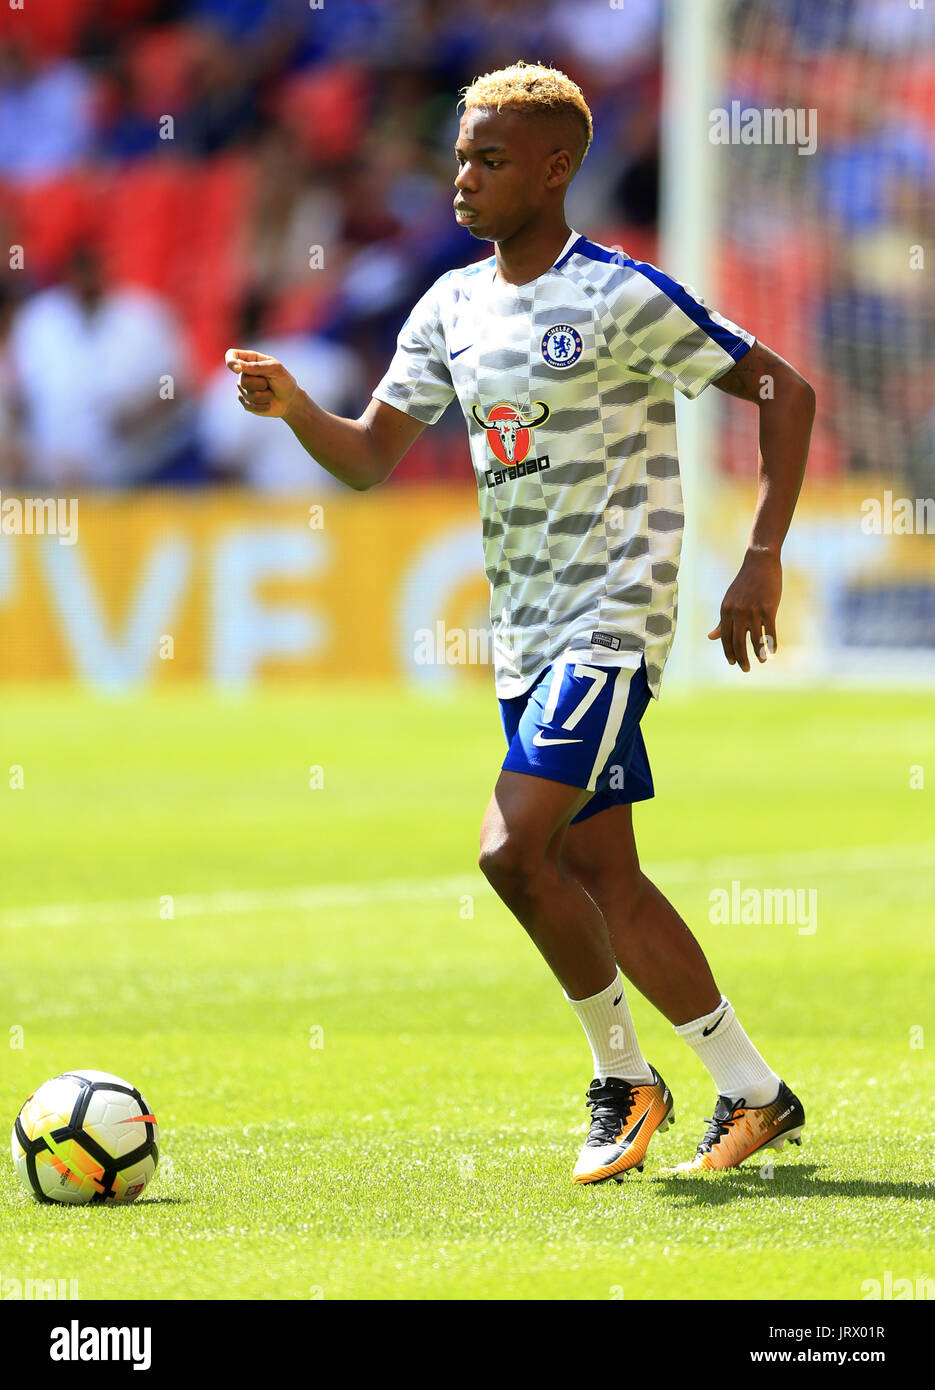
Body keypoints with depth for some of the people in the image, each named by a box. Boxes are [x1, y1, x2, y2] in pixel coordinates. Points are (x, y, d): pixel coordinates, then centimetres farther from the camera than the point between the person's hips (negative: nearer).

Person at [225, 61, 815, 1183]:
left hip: (611, 621, -8)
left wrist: (762, 561, -13)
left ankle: (623, 1075, 1)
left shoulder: (623, 299, -11)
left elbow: (783, 390, -8)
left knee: (514, 851, -18)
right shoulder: (452, 307, 9)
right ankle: (755, 1096, 18)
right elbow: (370, 455, 11)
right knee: (601, 880, 7)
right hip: (523, 630, 8)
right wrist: (294, 409, -10)